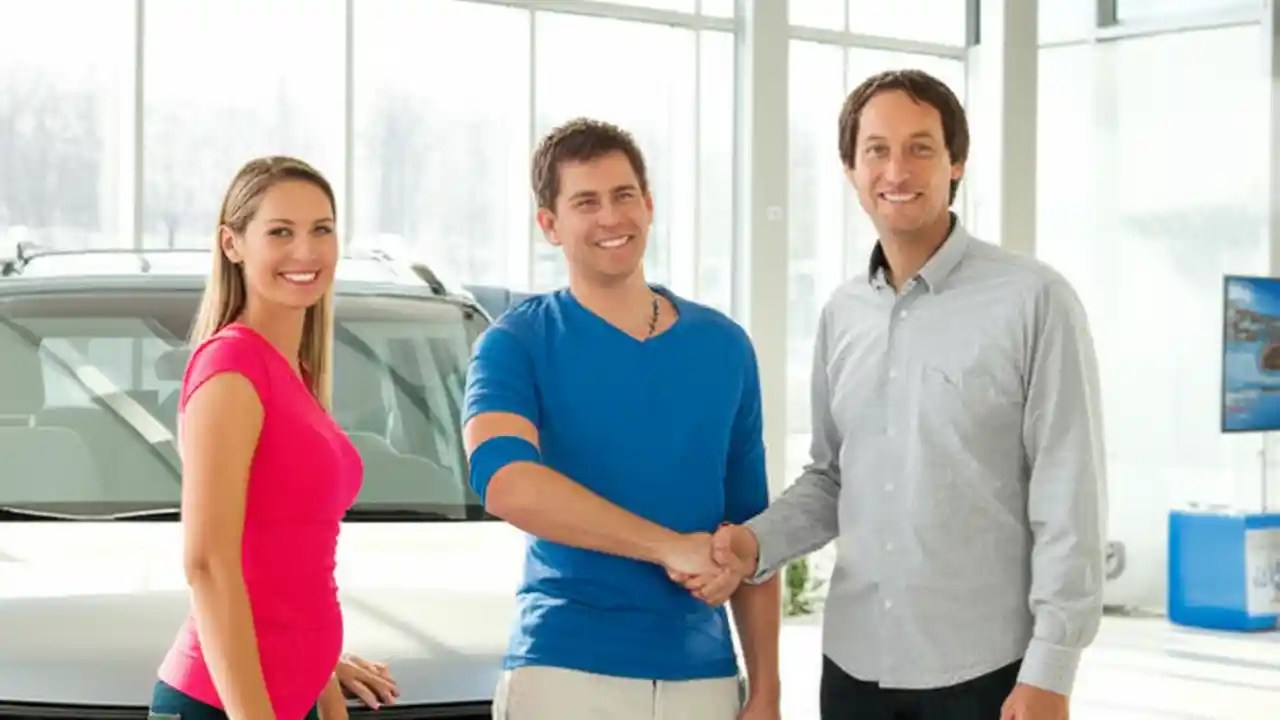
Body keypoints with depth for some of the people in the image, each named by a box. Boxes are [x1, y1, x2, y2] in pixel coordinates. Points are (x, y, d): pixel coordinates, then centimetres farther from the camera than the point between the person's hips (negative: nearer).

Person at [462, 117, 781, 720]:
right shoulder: (517, 343, -2)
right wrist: (671, 547, -20)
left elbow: (750, 529, 12)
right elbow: (506, 483, -21)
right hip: (565, 669, -3)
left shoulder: (723, 346, 9)